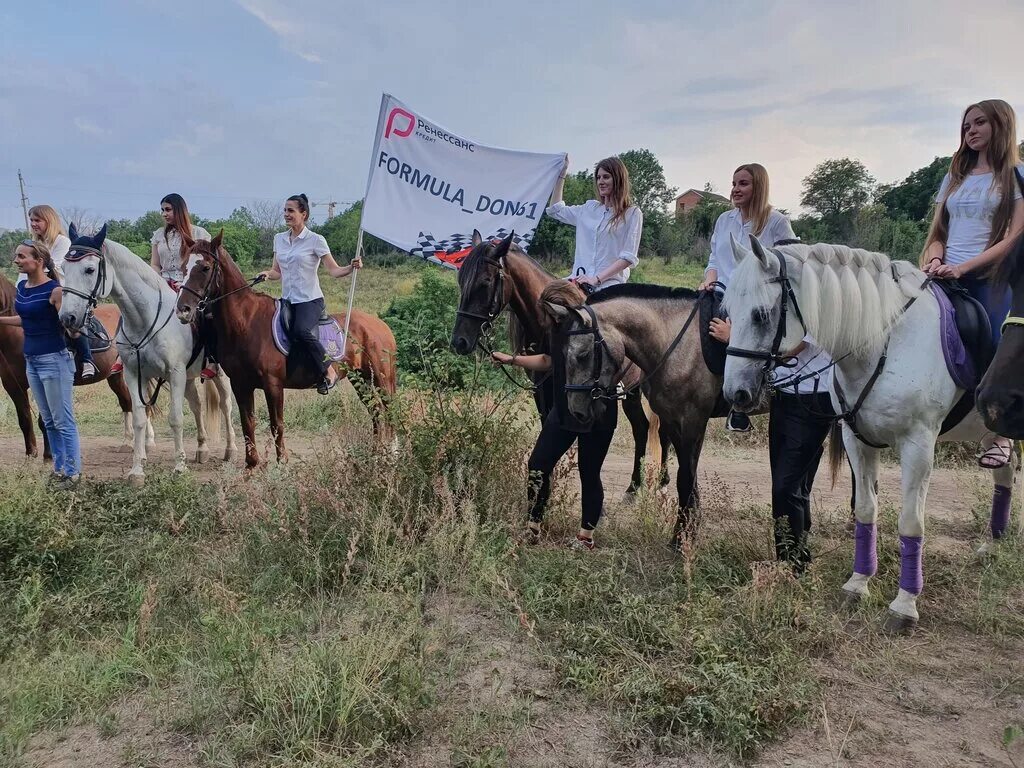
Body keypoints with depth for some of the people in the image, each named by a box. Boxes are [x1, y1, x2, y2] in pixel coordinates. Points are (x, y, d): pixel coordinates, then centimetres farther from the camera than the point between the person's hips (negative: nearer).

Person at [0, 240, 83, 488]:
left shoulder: (54, 290, -17)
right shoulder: (21, 287, 6)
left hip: (54, 360, -9)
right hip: (31, 361, 9)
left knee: (63, 421, 0)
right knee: (48, 420, 17)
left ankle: (73, 471, 10)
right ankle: (59, 467, 28)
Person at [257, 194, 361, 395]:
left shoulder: (315, 240, -3)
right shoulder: (279, 239, 14)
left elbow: (334, 270, -6)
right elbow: (278, 272, 19)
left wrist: (351, 267, -25)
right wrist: (267, 274, -3)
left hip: (310, 300, -6)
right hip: (287, 301, 6)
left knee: (301, 330, -33)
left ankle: (329, 371, -21)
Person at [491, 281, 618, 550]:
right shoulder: (558, 329, 2)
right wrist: (511, 360, 17)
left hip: (596, 417, -7)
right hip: (563, 411, 7)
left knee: (589, 474, 6)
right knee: (537, 466, 4)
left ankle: (586, 537, 23)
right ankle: (532, 528, 18)